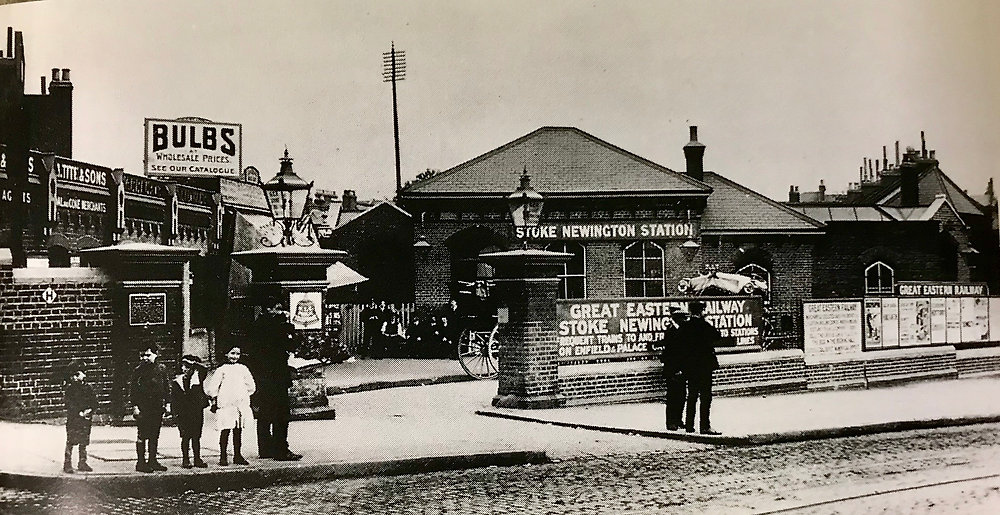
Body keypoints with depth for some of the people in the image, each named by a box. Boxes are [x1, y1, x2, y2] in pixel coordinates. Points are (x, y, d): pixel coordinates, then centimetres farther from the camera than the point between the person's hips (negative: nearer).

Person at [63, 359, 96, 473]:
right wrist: (80, 413, -16)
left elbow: (94, 401, 11)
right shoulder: (70, 388, -2)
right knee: (70, 442, -5)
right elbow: (70, 404, -9)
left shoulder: (87, 387, 12)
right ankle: (67, 465, -1)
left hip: (86, 418, 4)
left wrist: (89, 410, -7)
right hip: (73, 419, -4)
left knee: (83, 442, 8)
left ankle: (82, 463, 15)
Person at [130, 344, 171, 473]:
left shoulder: (161, 369, 9)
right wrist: (135, 405, -10)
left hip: (157, 407, 4)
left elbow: (167, 387, 13)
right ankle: (141, 462, 1)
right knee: (142, 435, -3)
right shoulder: (138, 370, -2)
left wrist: (167, 403, 8)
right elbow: (134, 389, -4)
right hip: (143, 407, -4)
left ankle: (152, 461, 17)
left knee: (155, 435, 9)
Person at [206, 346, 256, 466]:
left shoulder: (243, 369, 12)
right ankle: (223, 456, 0)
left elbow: (251, 387, 20)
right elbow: (212, 388, 1)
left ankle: (237, 455, 12)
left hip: (241, 404, 4)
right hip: (225, 405, -4)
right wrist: (214, 402, 0)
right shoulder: (221, 370, 2)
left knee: (238, 431, 7)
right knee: (225, 431, -4)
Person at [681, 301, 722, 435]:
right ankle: (705, 426, -6)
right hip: (704, 364, -6)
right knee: (706, 396, -3)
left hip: (689, 366, 6)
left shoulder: (684, 326, 4)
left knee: (692, 396, 14)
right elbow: (717, 337, -10)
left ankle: (689, 425, 16)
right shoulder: (704, 325, -13)